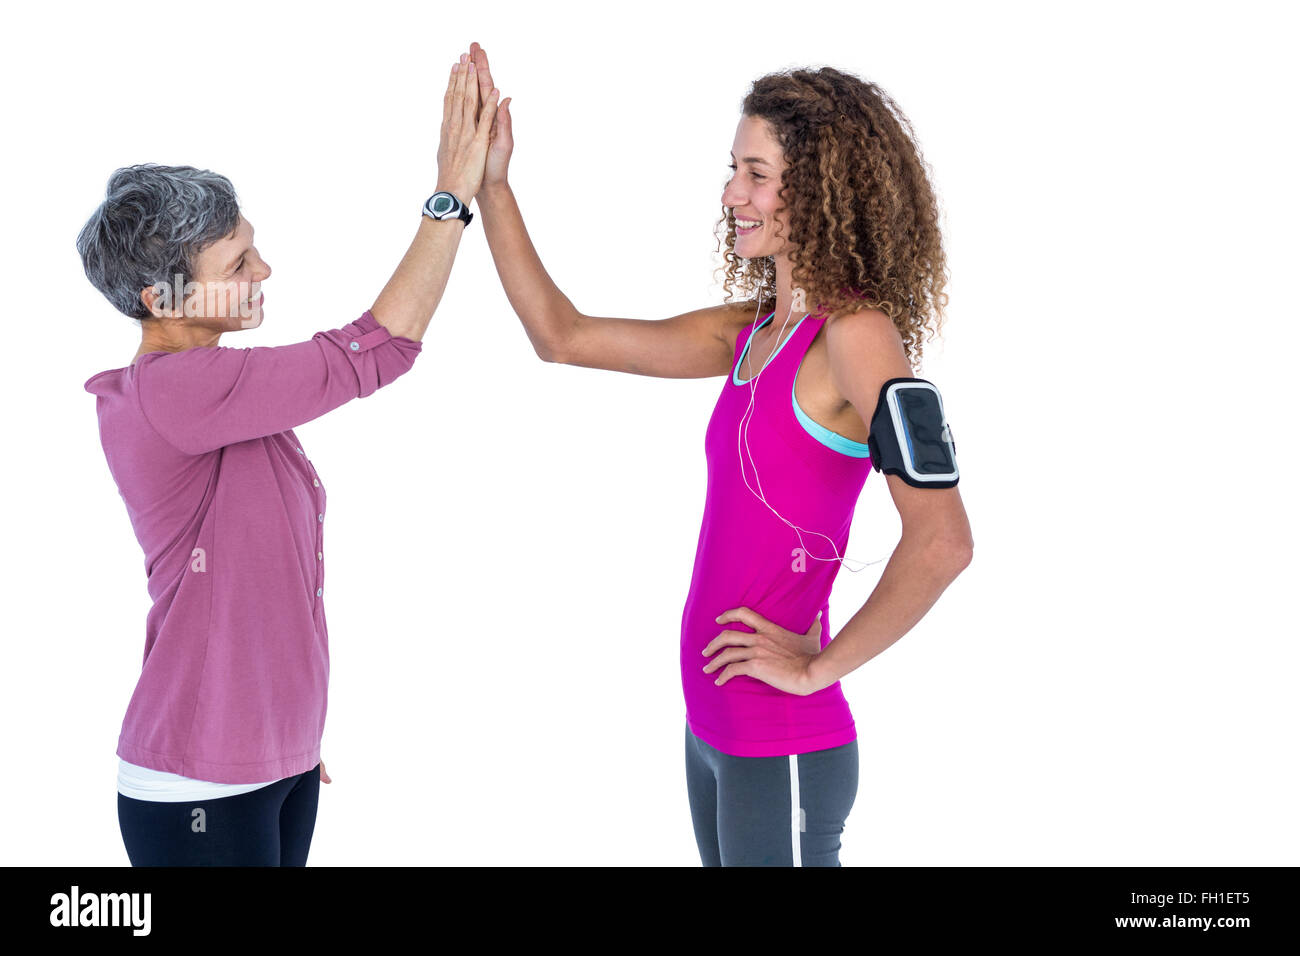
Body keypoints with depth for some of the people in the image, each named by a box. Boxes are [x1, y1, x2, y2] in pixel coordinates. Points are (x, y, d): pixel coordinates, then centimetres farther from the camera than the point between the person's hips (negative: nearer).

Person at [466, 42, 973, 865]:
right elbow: (562, 337, 11)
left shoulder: (855, 333, -16)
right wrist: (491, 185, 7)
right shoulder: (750, 333, 7)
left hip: (784, 748, -8)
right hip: (713, 727, 8)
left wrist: (819, 666, -17)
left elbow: (942, 541, -25)